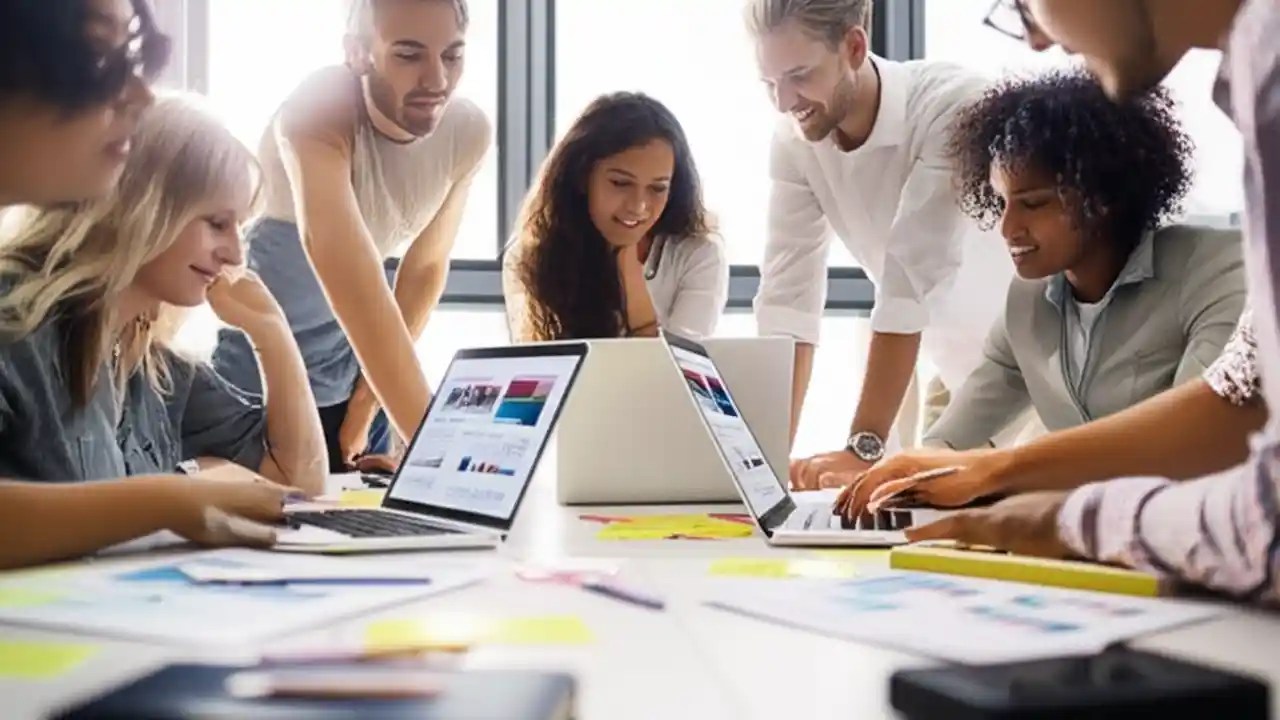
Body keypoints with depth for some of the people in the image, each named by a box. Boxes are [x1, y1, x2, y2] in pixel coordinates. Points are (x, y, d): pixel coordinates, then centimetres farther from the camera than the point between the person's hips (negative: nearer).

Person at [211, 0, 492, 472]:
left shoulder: (468, 133, -13)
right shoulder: (316, 117, -30)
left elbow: (425, 267, 1)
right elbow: (360, 293, -43)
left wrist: (364, 404, 1)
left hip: (348, 380, 5)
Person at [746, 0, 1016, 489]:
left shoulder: (952, 105, -29)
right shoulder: (793, 142, -11)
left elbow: (912, 281, -35)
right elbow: (788, 297, -14)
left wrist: (863, 447, -38)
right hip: (955, 376, 5)